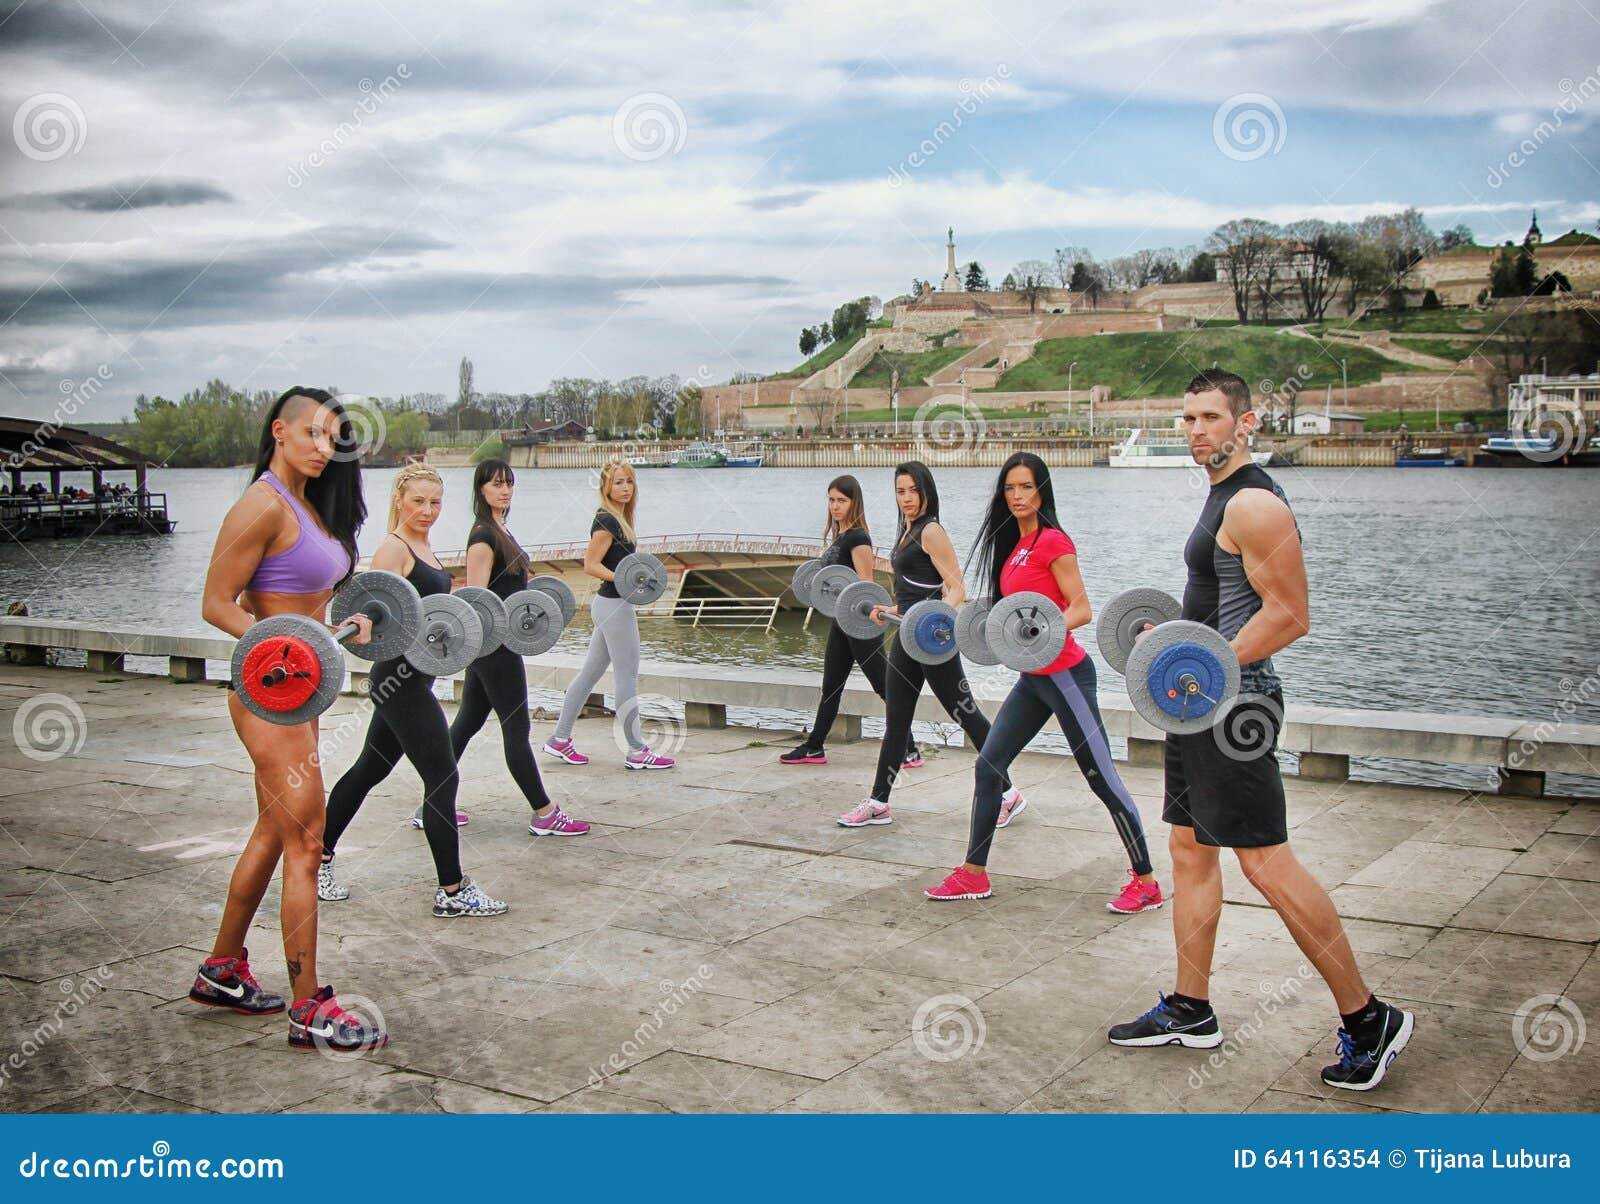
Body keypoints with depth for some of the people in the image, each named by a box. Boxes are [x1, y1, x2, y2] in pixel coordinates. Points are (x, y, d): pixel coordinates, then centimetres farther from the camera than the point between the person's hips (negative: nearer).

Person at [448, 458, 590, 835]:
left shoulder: (498, 530, 14)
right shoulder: (483, 536, -15)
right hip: (494, 645, -10)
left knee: (467, 723, 13)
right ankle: (545, 815, 4)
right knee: (517, 729, -3)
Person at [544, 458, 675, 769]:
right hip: (615, 606, -10)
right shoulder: (608, 521, -16)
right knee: (627, 678, -3)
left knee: (590, 673, 14)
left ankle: (559, 739, 20)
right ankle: (637, 752, 4)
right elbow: (590, 565, -18)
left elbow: (595, 561, 20)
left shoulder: (616, 519, 12)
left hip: (609, 603, 10)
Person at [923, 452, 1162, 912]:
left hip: (1064, 674, -9)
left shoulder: (1053, 541, -13)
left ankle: (1146, 883, 6)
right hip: (1033, 677, 9)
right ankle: (973, 875, 16)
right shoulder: (1014, 545, 12)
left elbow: (1081, 610, -17)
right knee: (989, 766, 8)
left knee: (1102, 778, -3)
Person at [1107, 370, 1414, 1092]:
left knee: (1265, 863, -9)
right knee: (1191, 849, 13)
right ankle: (1190, 1012, 23)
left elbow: (1289, 616, -21)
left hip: (1233, 703, -11)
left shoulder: (1255, 504, -16)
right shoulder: (1222, 498, 16)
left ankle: (1368, 1020, 1)